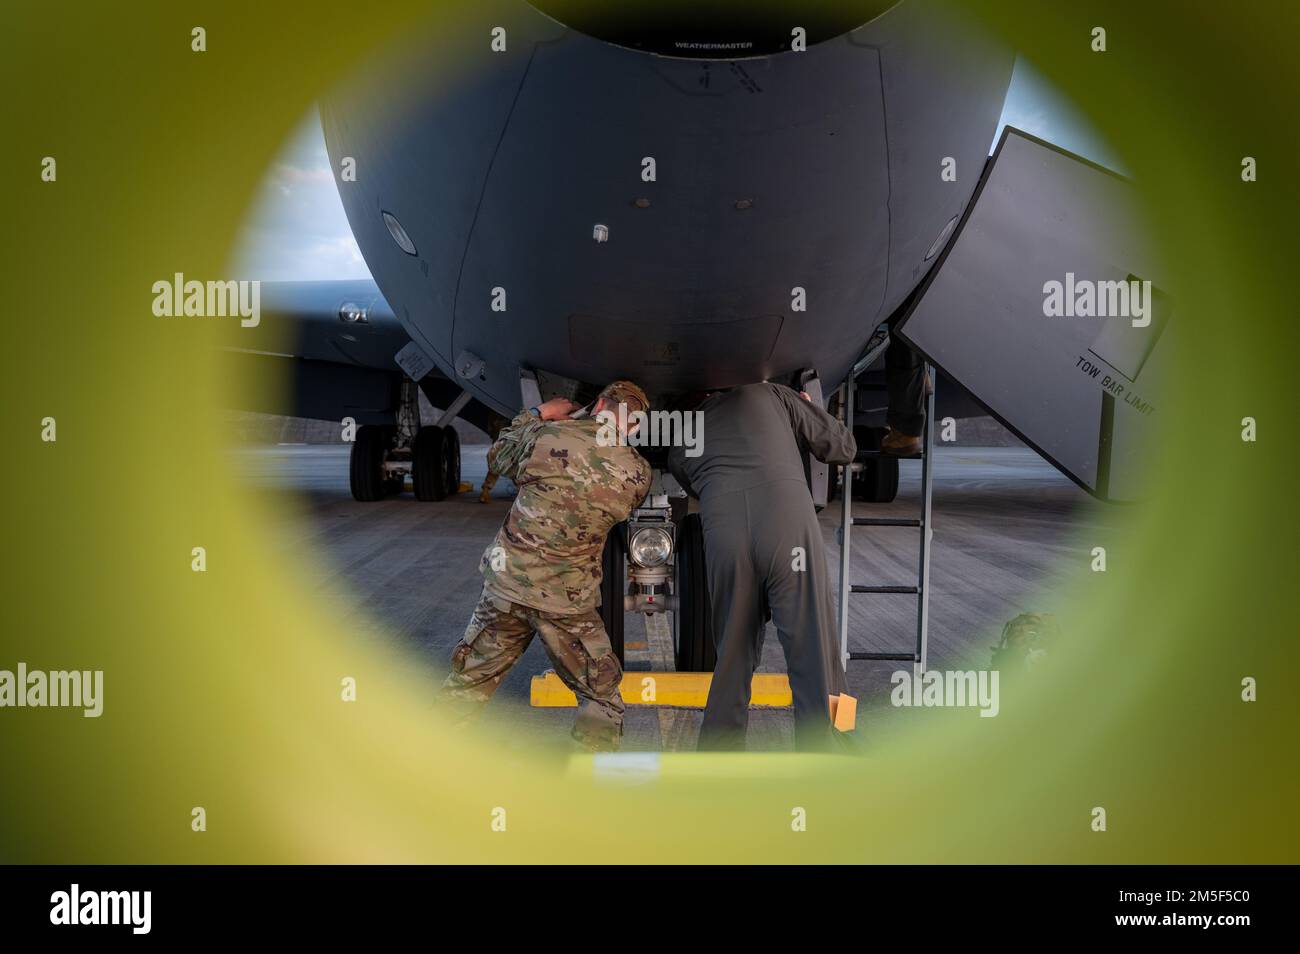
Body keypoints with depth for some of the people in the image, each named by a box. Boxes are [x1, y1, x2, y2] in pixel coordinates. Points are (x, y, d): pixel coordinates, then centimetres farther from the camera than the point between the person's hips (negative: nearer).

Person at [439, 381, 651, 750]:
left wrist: (536, 414, 22)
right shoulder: (638, 473, -7)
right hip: (568, 603, -2)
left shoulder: (546, 435, -9)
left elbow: (498, 457, 11)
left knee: (467, 683, 18)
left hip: (506, 584, 2)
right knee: (602, 696, 16)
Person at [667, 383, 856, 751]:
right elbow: (844, 447, 26)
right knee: (814, 655, 4)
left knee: (733, 659, 15)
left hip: (723, 530, 2)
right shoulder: (770, 394, 26)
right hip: (789, 517, -2)